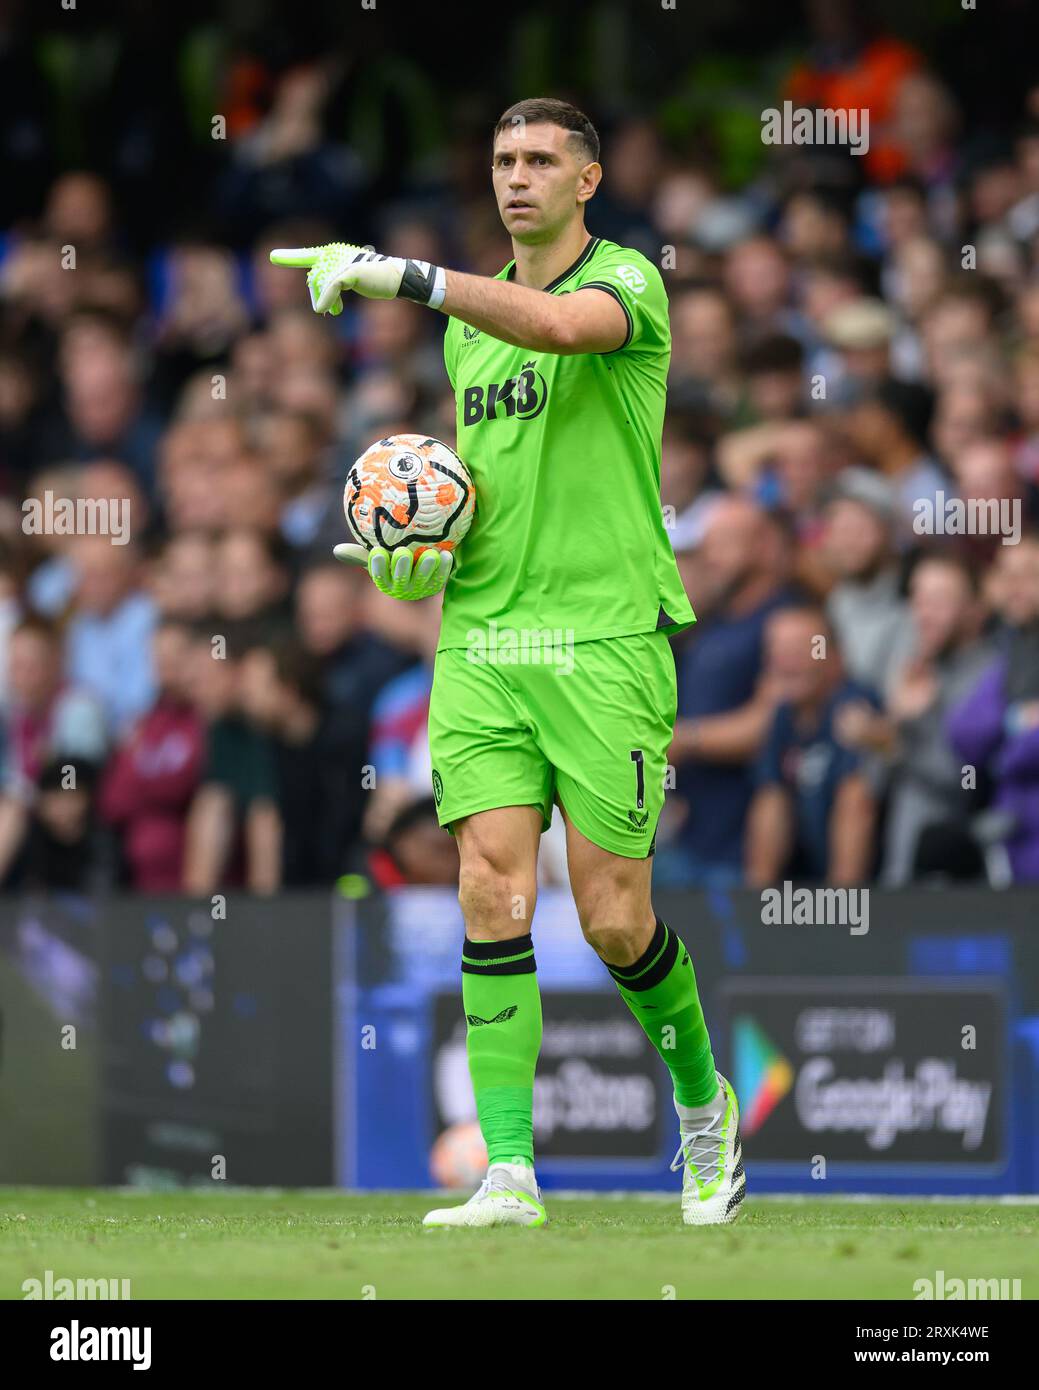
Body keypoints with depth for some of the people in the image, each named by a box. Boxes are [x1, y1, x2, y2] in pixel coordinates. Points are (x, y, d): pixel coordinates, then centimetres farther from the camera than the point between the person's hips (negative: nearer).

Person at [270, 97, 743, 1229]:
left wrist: (404, 276, -37)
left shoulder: (629, 282, -5)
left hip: (606, 637, -5)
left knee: (613, 919, -3)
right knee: (493, 892, -8)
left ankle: (703, 1102, 25)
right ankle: (509, 1169, -10)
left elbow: (558, 325, -29)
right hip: (481, 636, 5)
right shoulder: (466, 320, 16)